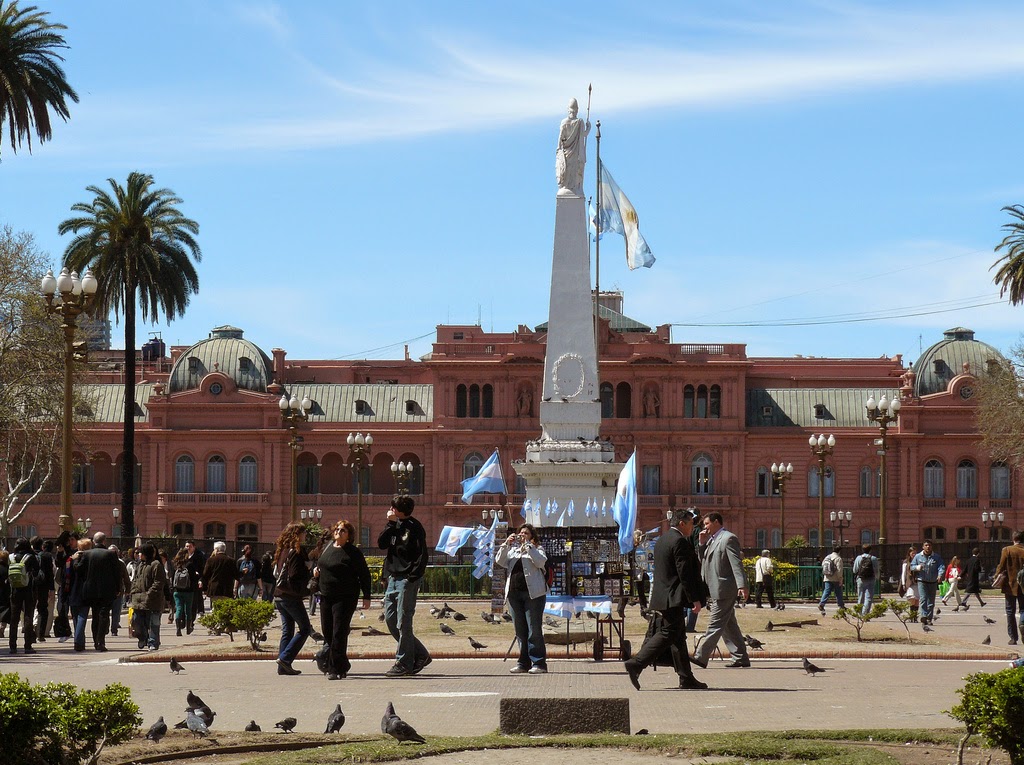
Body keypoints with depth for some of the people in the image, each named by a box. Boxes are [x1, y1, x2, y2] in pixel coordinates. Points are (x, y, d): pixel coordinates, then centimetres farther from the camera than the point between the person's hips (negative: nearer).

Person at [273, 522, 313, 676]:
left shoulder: (281, 550, 14)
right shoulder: (296, 552, -13)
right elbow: (295, 577, -19)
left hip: (279, 595, 9)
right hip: (291, 597, -9)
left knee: (287, 631, 10)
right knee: (305, 628, -1)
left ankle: (283, 666, 7)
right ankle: (285, 658, -10)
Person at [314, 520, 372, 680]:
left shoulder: (353, 552, -7)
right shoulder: (326, 549, 13)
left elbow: (364, 575, -7)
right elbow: (320, 566, 29)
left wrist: (366, 597, -10)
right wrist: (316, 572, 5)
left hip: (345, 598, -7)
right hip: (326, 597, 7)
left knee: (339, 632, -9)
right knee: (326, 631, 10)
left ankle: (335, 669, -6)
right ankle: (343, 664, 27)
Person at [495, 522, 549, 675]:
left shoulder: (536, 550, 9)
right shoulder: (512, 550, 21)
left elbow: (541, 562, -11)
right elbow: (499, 561, 7)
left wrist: (527, 545, -11)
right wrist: (506, 544, -4)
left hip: (533, 593, -5)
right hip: (514, 593, 5)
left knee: (534, 629, -9)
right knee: (520, 630, 6)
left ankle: (538, 662, -9)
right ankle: (524, 662, 11)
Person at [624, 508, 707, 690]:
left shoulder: (661, 540, 17)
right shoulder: (680, 542, -14)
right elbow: (685, 573, -18)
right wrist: (695, 599, -15)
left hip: (661, 597, 10)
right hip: (674, 598, -10)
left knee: (678, 638, 11)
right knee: (667, 635, -10)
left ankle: (686, 678, 14)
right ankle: (636, 664, -16)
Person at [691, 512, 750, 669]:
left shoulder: (728, 538, -10)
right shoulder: (711, 540, 19)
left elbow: (737, 563, -17)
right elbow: (703, 560, 21)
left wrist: (741, 586, -24)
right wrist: (702, 543, 6)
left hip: (723, 590, -10)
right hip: (714, 591, 10)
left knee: (715, 625, -8)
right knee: (729, 626, 11)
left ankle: (700, 656, -11)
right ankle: (741, 658, 15)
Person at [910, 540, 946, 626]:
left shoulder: (937, 557, 5)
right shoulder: (918, 556, 6)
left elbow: (941, 566, -4)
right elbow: (911, 566, 10)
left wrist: (940, 575, -24)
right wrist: (917, 567, -13)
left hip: (933, 582, 1)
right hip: (922, 581, -1)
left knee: (931, 601, 6)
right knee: (923, 599, -17)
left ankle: (929, 618, 13)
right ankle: (924, 616, -27)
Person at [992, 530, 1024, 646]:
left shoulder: (1007, 550, -7)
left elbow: (1001, 567, -7)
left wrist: (997, 576, 9)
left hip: (1010, 585, -1)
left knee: (1011, 612, 9)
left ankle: (1013, 638, 8)